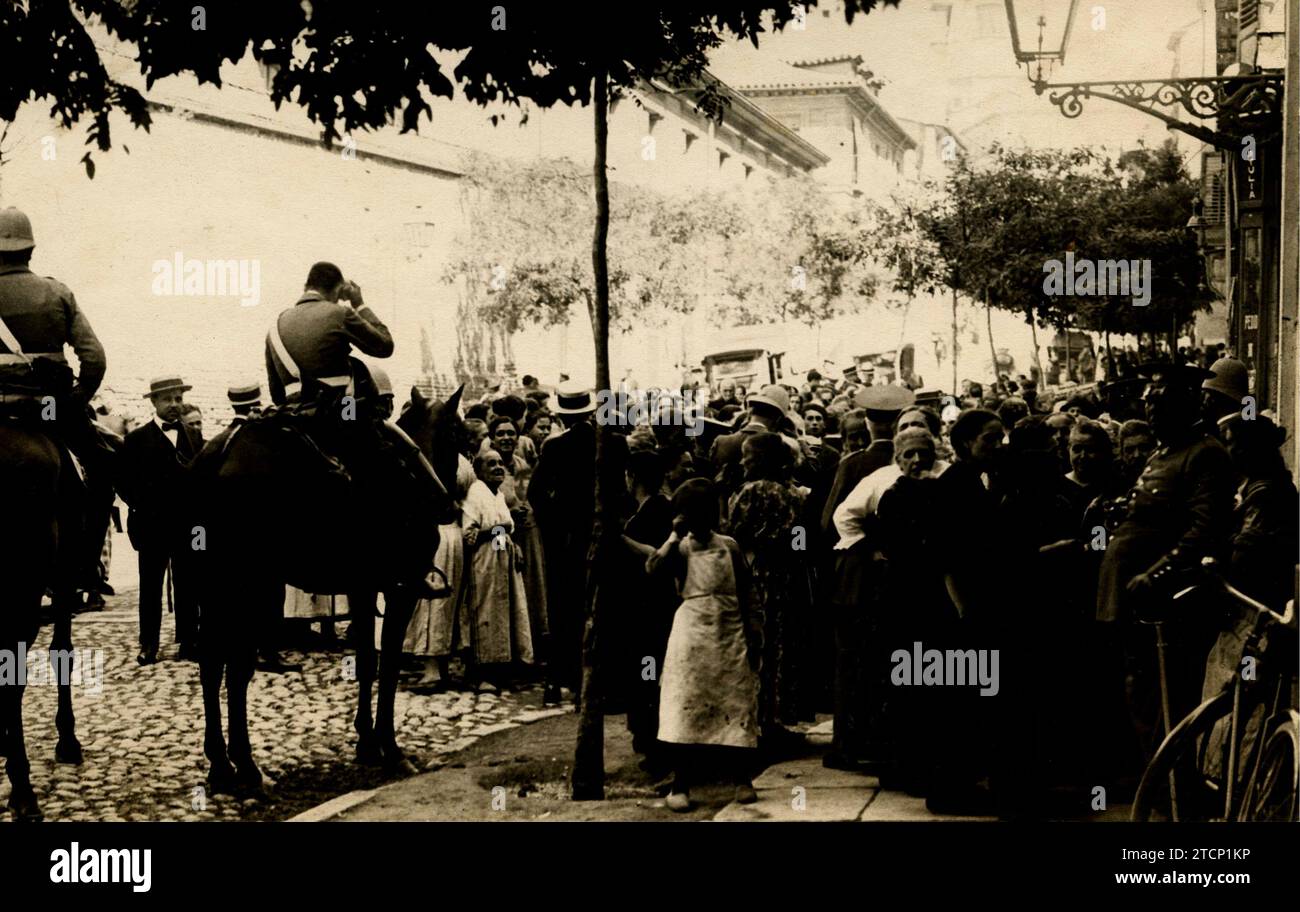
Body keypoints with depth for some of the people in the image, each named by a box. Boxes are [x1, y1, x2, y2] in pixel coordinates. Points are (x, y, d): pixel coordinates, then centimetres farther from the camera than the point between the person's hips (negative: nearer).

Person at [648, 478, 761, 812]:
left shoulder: (729, 546, 5)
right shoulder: (679, 548, -1)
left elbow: (744, 594, 7)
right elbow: (653, 568, -21)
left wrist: (751, 634, 2)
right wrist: (675, 535, -18)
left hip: (730, 636, 2)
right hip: (692, 635, -2)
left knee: (735, 705, 4)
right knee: (686, 707, -4)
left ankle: (741, 778, 14)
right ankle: (681, 782, 1)